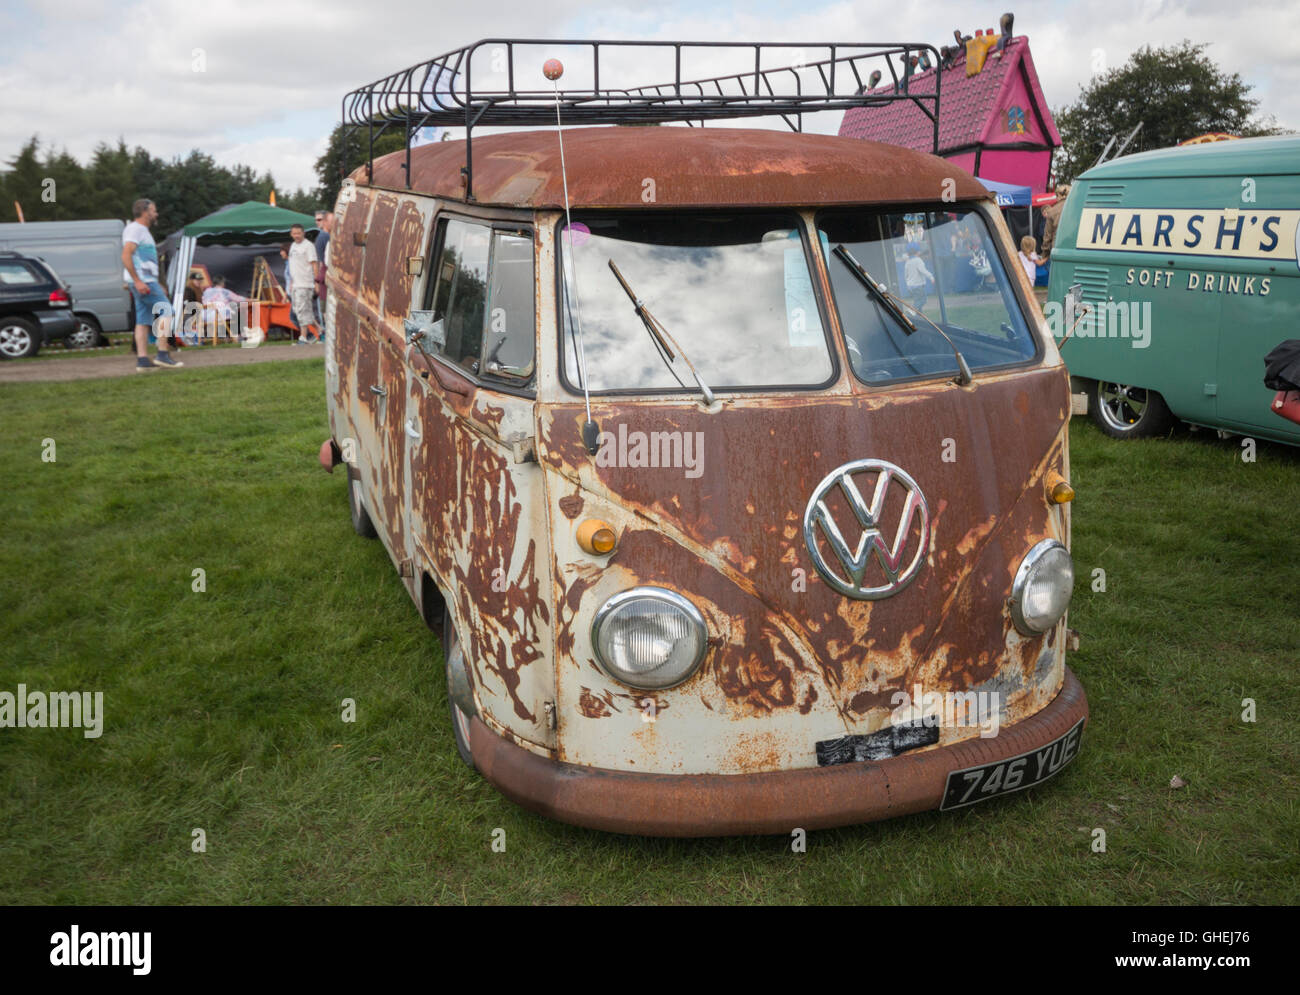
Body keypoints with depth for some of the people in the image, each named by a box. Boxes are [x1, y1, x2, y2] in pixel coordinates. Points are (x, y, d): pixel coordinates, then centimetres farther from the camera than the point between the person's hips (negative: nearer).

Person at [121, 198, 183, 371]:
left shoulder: (142, 230, 22)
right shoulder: (135, 229, -10)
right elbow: (126, 256, -20)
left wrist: (157, 284, 26)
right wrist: (137, 281, -25)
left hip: (146, 280, 10)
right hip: (143, 281, -10)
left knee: (143, 320, 6)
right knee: (166, 311, -11)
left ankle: (142, 360, 4)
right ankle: (162, 355, -13)